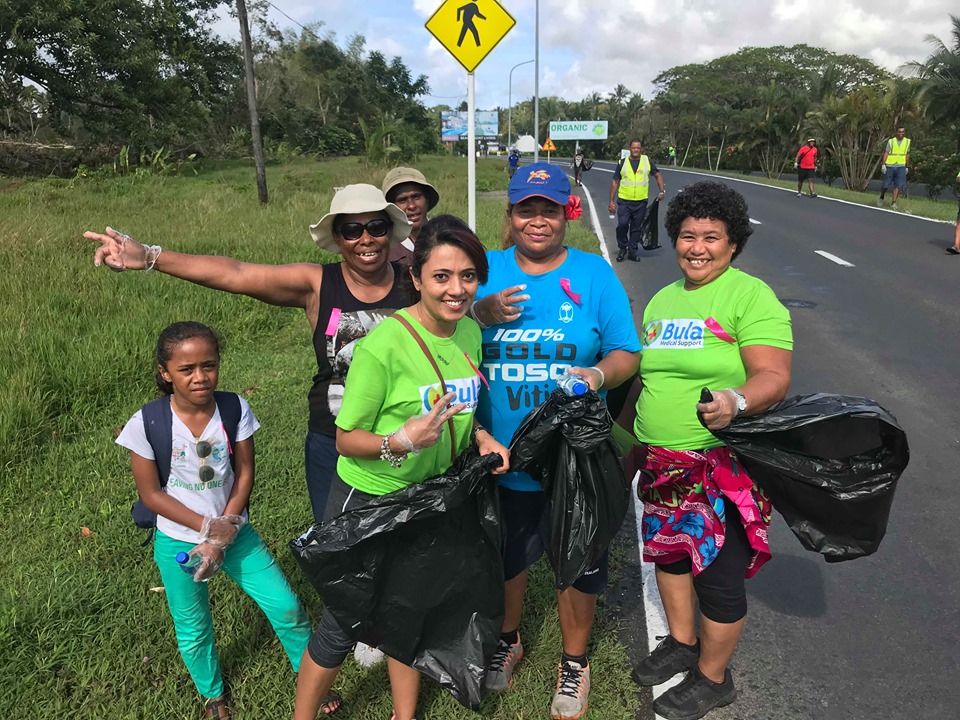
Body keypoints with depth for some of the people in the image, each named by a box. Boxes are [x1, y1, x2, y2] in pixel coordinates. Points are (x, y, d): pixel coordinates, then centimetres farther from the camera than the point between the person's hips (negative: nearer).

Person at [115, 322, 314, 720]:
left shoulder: (235, 409, -13)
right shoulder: (147, 423, -19)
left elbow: (244, 475, -9)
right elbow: (151, 493, -13)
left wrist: (224, 535, -15)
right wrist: (209, 527, -17)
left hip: (233, 532, 1)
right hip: (178, 543, -1)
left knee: (286, 606, 2)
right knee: (193, 630, 16)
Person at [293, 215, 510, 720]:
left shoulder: (470, 332, -5)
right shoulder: (384, 345, -27)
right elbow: (346, 438, -20)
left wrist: (482, 437, -7)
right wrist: (400, 441, -37)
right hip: (369, 502, -6)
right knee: (342, 624, 10)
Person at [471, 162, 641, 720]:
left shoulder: (595, 274, -3)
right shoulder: (488, 271, 0)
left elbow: (626, 354, -2)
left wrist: (600, 374, -24)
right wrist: (482, 314, -17)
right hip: (501, 451, 1)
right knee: (505, 554, 20)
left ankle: (575, 660, 40)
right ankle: (508, 640, 49)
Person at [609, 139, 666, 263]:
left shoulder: (648, 161, 6)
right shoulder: (622, 163, 5)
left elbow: (658, 175, 15)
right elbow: (615, 182, 8)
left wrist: (662, 191, 3)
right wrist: (611, 200, 3)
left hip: (641, 201, 1)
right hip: (624, 200, -1)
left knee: (637, 228, 6)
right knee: (622, 224, -14)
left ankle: (632, 251, 18)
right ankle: (622, 248, 6)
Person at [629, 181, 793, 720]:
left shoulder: (751, 296, -11)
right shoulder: (662, 299, 10)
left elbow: (775, 376, -21)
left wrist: (735, 400, -41)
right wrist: (631, 443, 18)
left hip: (724, 467, -6)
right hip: (662, 462, 7)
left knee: (717, 575, 6)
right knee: (667, 551, 21)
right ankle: (681, 642, 46)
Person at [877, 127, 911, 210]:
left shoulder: (907, 141, 9)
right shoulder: (891, 141, 2)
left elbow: (907, 155, 15)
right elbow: (886, 153, -3)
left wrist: (907, 167, 15)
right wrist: (883, 164, -13)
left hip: (901, 166, 2)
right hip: (890, 166, -2)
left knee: (898, 185, -11)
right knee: (886, 184, 1)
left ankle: (893, 203, -10)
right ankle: (881, 198, 29)